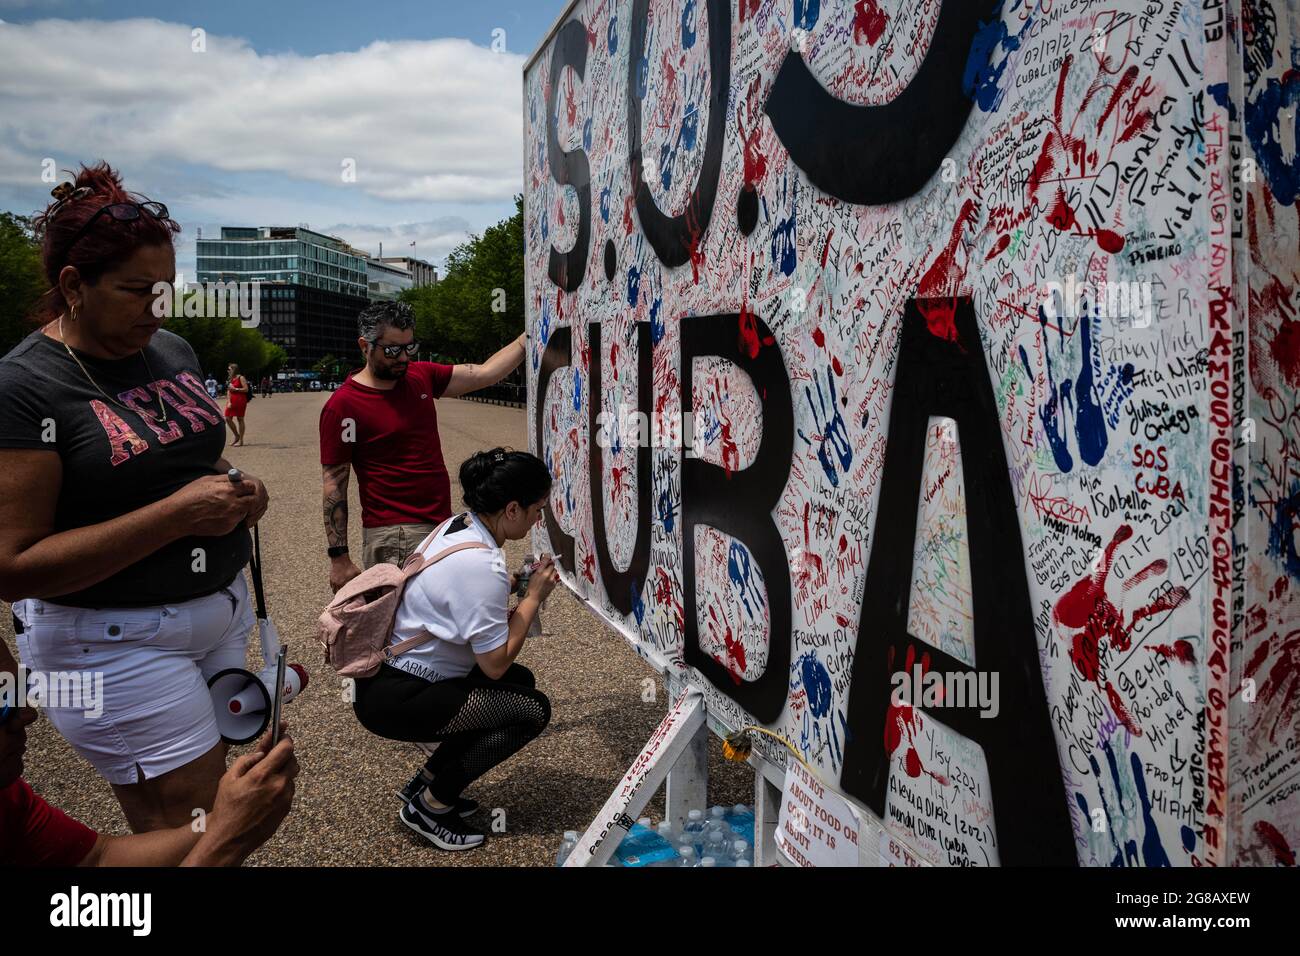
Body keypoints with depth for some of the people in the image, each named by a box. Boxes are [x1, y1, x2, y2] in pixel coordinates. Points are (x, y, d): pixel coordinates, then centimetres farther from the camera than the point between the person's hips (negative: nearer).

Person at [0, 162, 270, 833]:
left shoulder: (172, 350, 7)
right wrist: (176, 514, -24)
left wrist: (239, 491, 0)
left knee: (221, 789, 12)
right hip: (117, 642, -7)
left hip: (223, 606, 7)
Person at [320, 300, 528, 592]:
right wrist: (339, 558, -13)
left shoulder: (421, 376, 8)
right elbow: (334, 483, -11)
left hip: (442, 523, 7)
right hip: (393, 539, -6)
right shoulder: (343, 406, -11)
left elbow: (485, 373, 12)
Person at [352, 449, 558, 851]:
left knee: (520, 681, 15)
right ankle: (430, 806, 5)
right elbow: (495, 664, -21)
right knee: (532, 709, -7)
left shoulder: (457, 526, 1)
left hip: (386, 669, 10)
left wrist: (527, 589, -2)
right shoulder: (481, 565, -27)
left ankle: (427, 781, 19)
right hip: (393, 700, -10)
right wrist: (533, 597, -11)